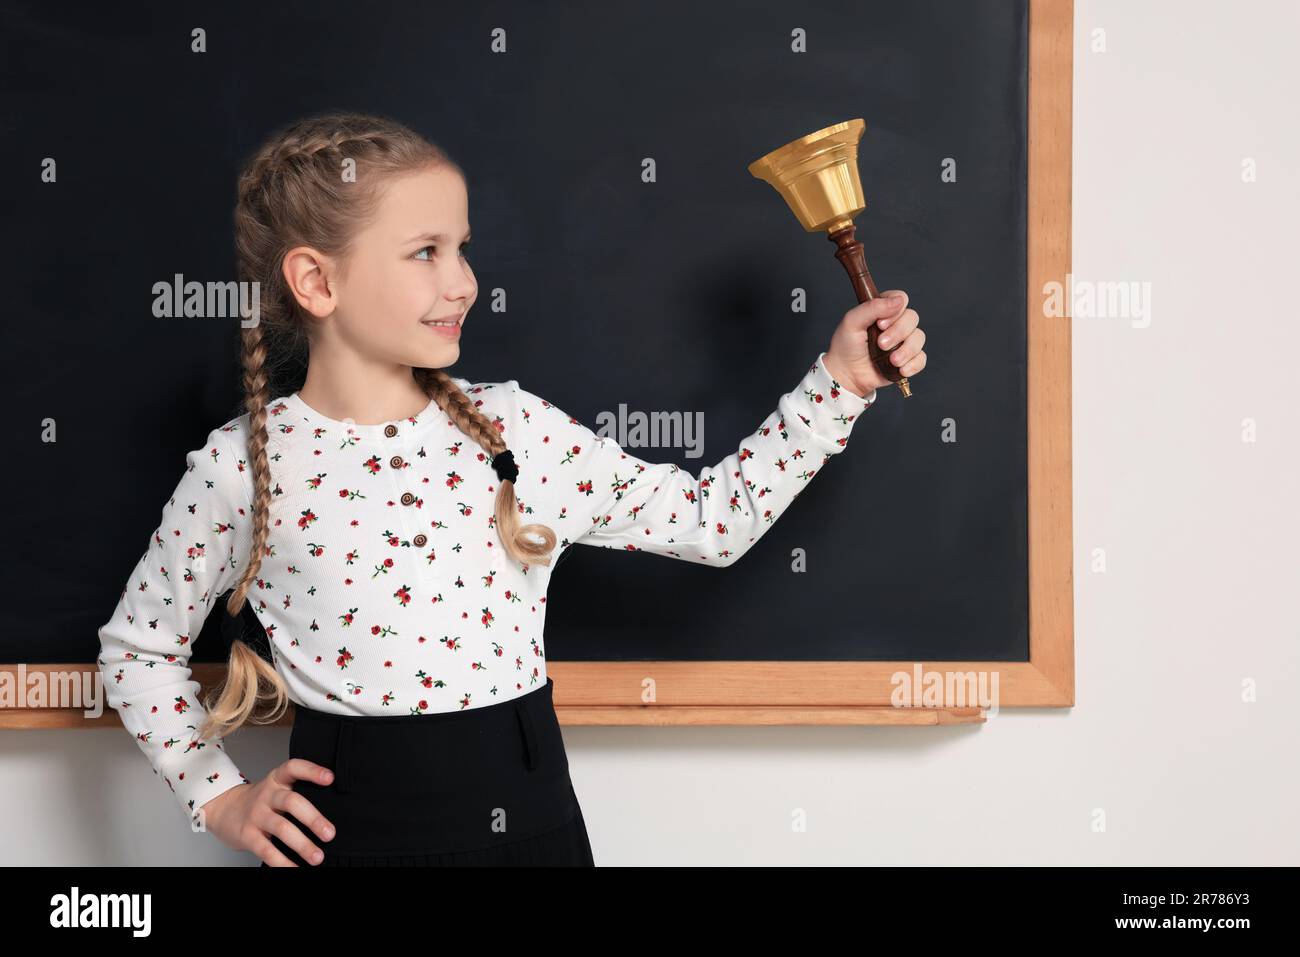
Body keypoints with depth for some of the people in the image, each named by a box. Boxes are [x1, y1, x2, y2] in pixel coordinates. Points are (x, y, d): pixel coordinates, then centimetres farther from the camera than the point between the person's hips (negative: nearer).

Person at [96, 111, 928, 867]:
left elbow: (713, 520, 3)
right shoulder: (242, 468, -7)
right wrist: (218, 799, -1)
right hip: (349, 834, -2)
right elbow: (139, 650, 7)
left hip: (531, 821, 3)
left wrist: (838, 383, 0)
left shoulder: (515, 429, -2)